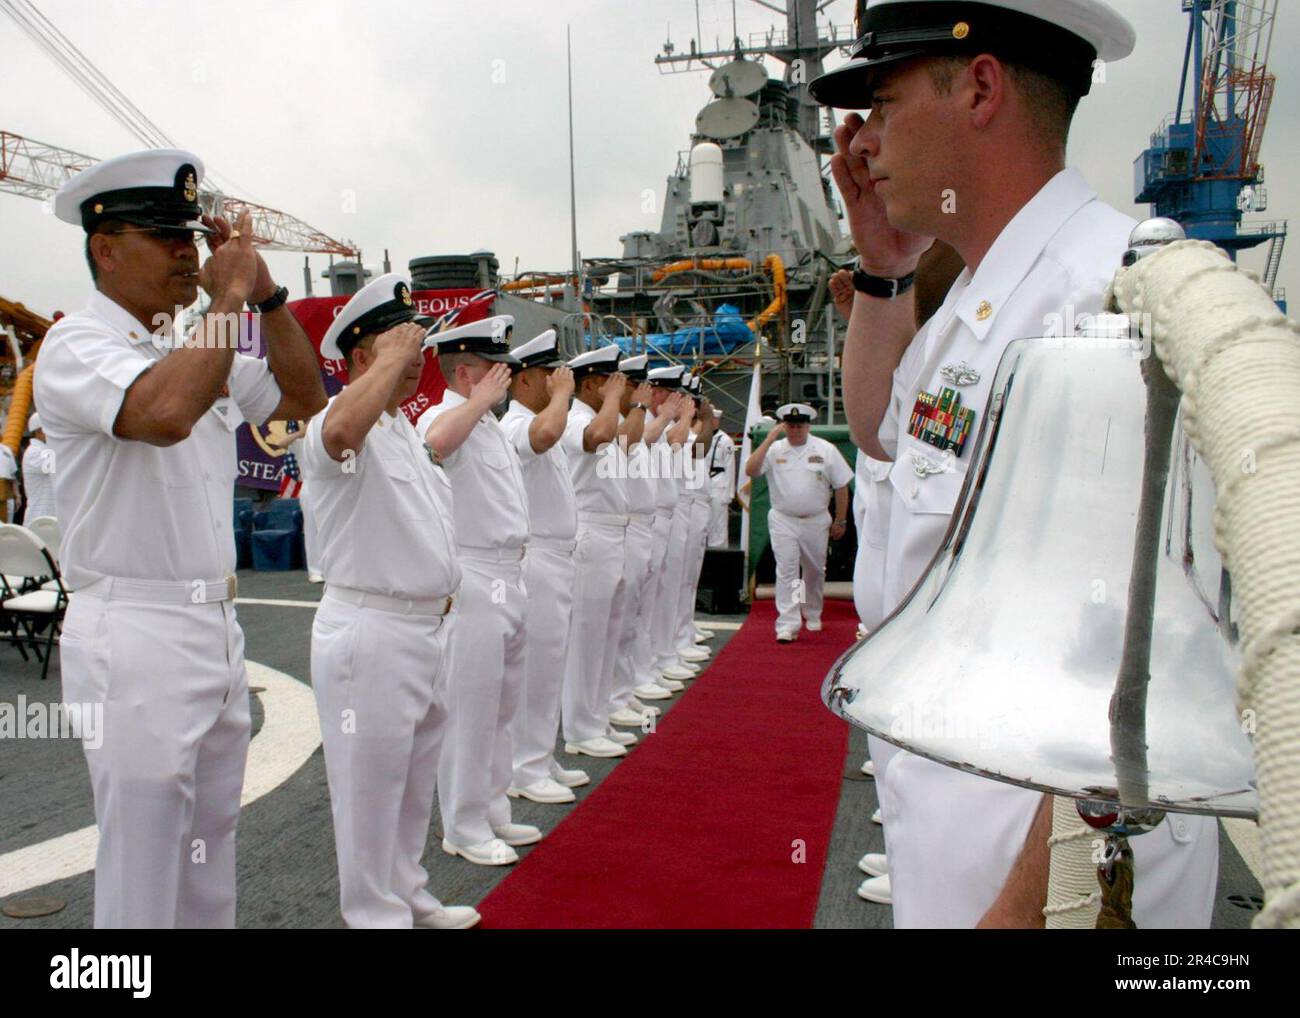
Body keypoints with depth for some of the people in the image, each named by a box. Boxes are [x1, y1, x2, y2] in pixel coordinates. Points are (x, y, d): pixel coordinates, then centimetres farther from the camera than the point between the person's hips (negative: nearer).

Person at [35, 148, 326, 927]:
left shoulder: (201, 348, 14)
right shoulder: (76, 344, -9)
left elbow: (306, 398, 17)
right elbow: (165, 412, -29)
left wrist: (266, 294, 6)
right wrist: (228, 295, -18)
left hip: (217, 627, 8)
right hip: (134, 636, -7)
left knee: (211, 865, 17)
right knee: (143, 876, 3)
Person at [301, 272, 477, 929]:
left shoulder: (403, 426, 15)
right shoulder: (335, 422, -16)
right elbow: (342, 429, -43)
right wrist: (391, 356, -30)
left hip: (427, 627, 10)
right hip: (369, 633, -10)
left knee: (415, 782, 22)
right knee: (370, 787, 4)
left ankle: (409, 898, 39)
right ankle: (376, 916, 20)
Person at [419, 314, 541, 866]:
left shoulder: (491, 425, 16)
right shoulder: (443, 416, -14)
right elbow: (437, 441, -42)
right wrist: (479, 401, -29)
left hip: (508, 576, 10)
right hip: (472, 578, -10)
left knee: (501, 706, 17)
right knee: (471, 708, 0)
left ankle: (493, 811, 31)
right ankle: (464, 827, 14)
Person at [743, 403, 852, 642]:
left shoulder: (826, 450, -2)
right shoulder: (774, 449, -3)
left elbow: (841, 486, 3)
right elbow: (750, 470, -18)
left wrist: (840, 521, 3)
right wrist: (769, 439, -20)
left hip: (816, 521, 1)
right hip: (783, 521, -1)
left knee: (815, 571, 15)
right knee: (786, 571, -8)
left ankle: (812, 616, 37)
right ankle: (788, 624, -7)